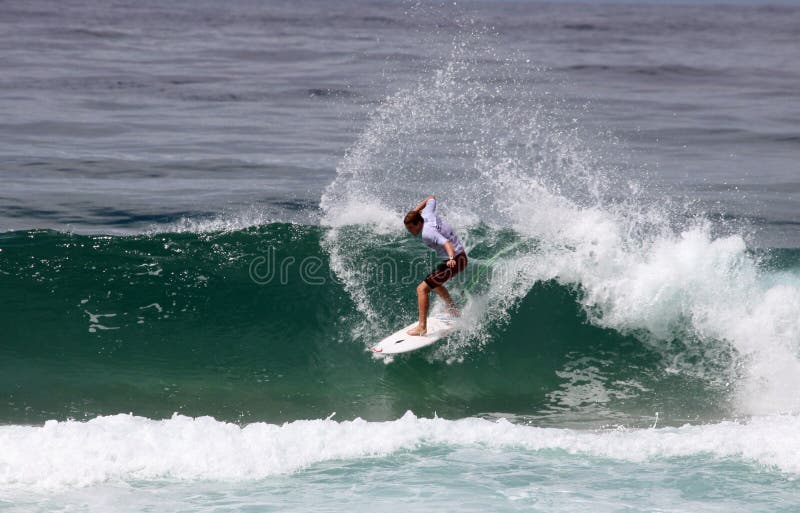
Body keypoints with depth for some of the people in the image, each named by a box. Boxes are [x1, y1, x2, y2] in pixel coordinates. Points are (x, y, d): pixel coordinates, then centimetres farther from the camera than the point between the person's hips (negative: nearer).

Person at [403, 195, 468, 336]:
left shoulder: (427, 232, -25)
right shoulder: (427, 213, -1)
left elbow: (447, 242, -39)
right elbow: (431, 199, 19)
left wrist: (451, 258, -56)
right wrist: (415, 211, 18)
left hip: (456, 259, -10)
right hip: (459, 257, 10)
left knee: (422, 289, -15)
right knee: (435, 283, 35)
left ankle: (422, 327, -18)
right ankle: (453, 310, 51)